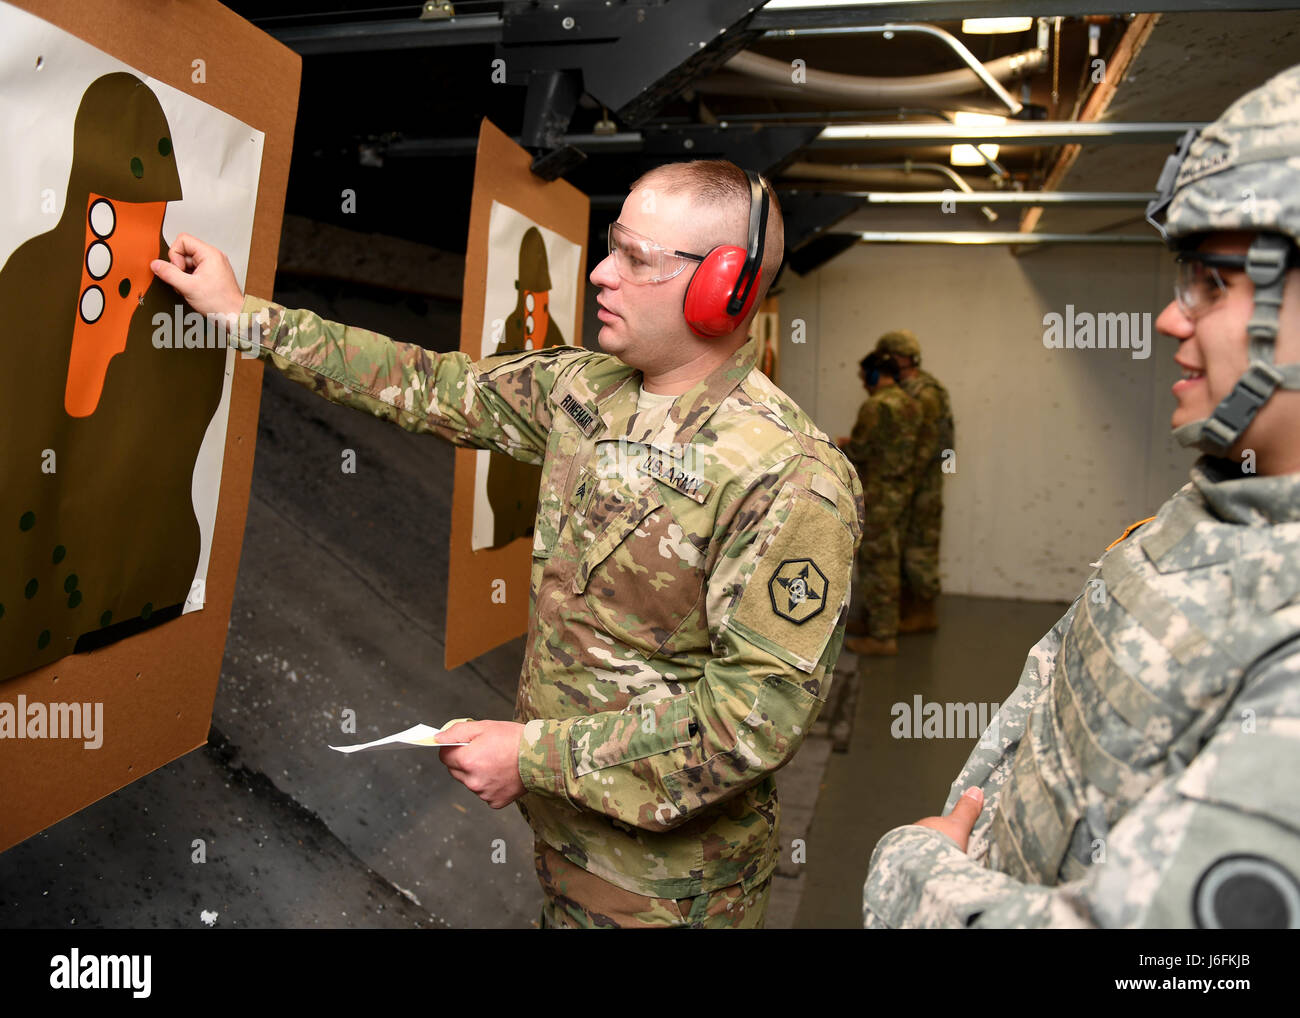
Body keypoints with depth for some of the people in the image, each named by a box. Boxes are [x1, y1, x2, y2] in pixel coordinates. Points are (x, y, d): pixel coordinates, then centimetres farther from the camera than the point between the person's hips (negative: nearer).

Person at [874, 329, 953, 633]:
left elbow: (926, 444, -22)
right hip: (901, 480, 10)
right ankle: (905, 607, 23)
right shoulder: (901, 390, 12)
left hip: (920, 482, -10)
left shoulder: (924, 394, -17)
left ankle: (925, 614, 7)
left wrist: (909, 484, -23)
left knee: (920, 546, -3)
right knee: (899, 543, 14)